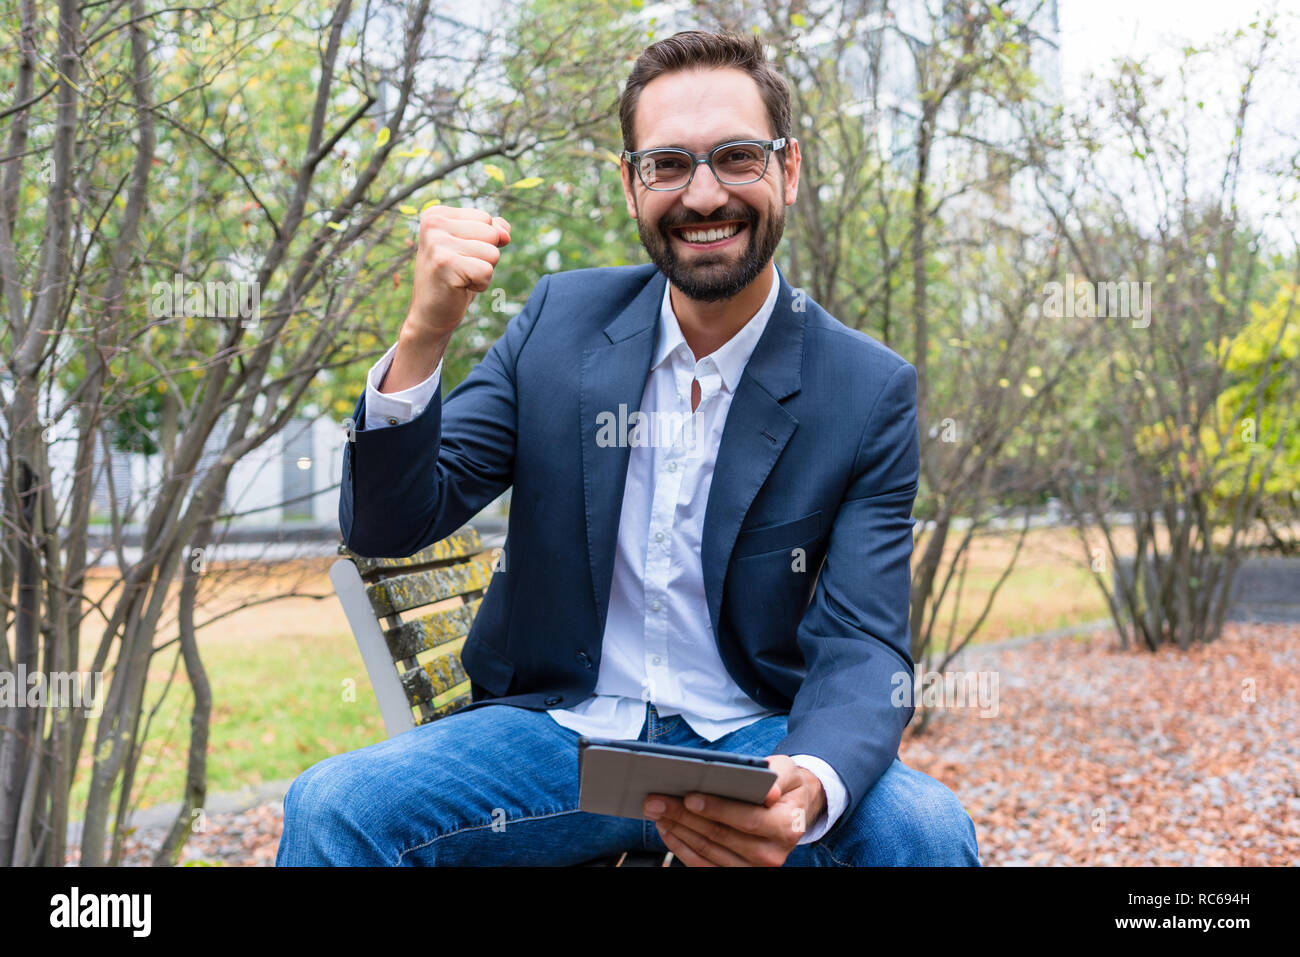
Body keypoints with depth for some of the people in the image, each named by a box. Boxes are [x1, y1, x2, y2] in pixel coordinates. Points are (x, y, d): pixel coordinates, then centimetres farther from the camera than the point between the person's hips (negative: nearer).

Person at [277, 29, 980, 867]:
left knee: (926, 826, -28)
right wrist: (424, 336, -21)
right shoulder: (561, 319, 0)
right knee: (331, 807, -25)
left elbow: (863, 645, -10)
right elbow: (389, 527, -2)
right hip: (555, 728, 0)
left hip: (753, 738, 0)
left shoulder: (870, 392, -6)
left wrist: (809, 788, -33)